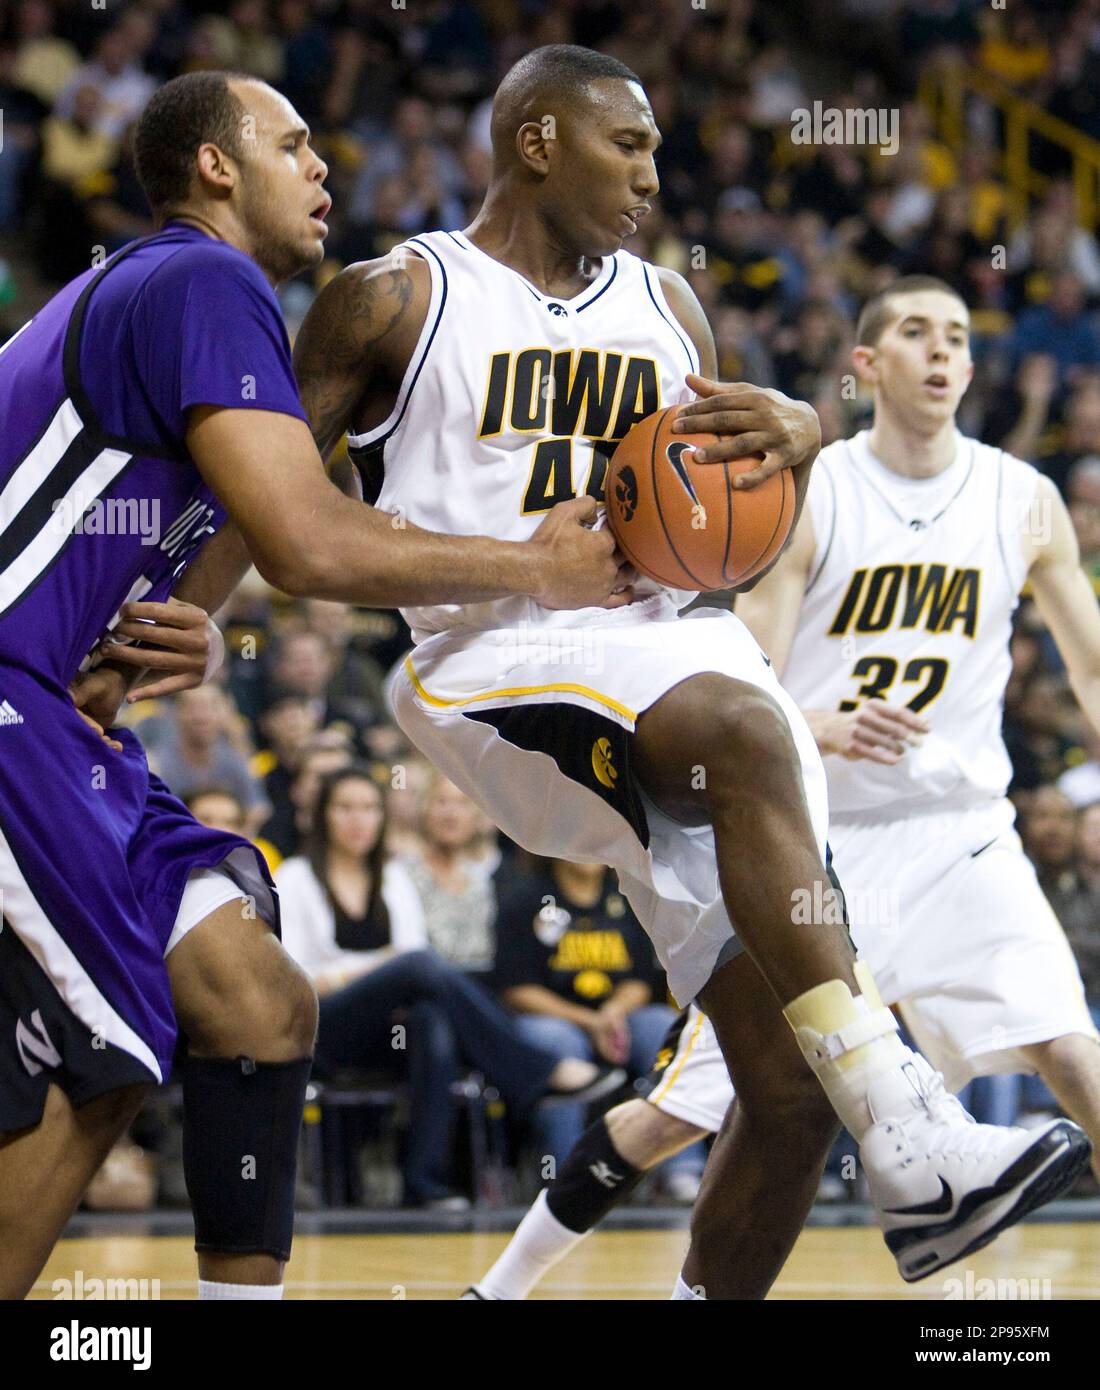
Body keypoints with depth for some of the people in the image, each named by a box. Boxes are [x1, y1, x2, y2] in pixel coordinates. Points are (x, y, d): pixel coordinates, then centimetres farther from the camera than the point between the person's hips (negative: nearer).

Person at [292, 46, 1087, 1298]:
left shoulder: (664, 306, 19)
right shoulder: (392, 301, 4)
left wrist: (799, 440, 1)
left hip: (664, 655, 6)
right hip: (496, 670, -6)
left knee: (793, 1089, -6)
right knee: (741, 722, -39)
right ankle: (912, 1150, -44)